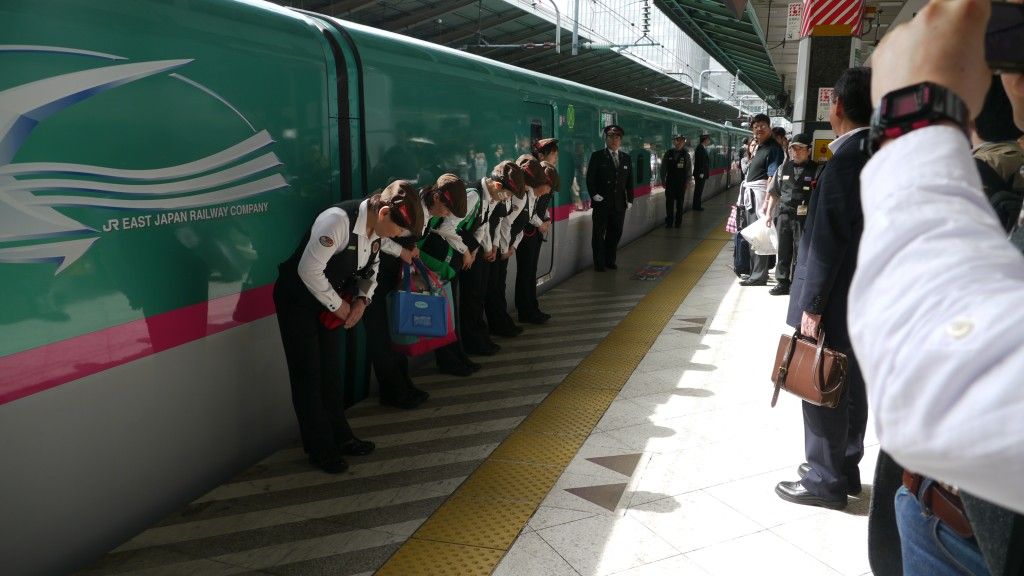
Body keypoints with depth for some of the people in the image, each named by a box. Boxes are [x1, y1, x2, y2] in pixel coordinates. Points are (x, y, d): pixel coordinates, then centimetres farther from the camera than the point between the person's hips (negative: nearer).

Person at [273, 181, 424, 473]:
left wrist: (362, 300, -8)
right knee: (308, 373, 0)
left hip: (327, 297, 8)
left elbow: (370, 267, 8)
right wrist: (338, 305, -20)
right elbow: (309, 269, -31)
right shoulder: (338, 220, -33)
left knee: (330, 369, 16)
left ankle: (339, 436, 30)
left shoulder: (377, 228, -8)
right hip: (297, 298, -7)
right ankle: (320, 449, 13)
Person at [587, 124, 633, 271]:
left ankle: (610, 261, 20)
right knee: (599, 234, 1)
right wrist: (594, 195, -13)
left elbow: (629, 180, 14)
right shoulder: (597, 156, 0)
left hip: (619, 204, 4)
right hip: (602, 203, -4)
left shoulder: (626, 158, 12)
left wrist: (630, 199, 8)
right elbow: (590, 178, -3)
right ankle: (599, 263, 10)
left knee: (615, 233, 8)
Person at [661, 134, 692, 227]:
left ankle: (678, 222, 16)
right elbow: (663, 167, 5)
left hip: (681, 183, -1)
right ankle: (669, 222, 11)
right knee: (669, 202, 2)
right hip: (670, 182, 1)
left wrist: (687, 181, -5)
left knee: (680, 202, 7)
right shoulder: (668, 153, 1)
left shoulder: (686, 154, -1)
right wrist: (663, 180, 2)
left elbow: (689, 169, 0)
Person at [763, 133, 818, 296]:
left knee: (800, 252, 1)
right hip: (784, 215, 4)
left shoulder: (815, 170, -1)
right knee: (783, 251, 11)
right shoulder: (784, 168, 10)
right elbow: (774, 193, 15)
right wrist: (769, 213, 12)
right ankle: (782, 283, 21)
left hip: (805, 217, -4)